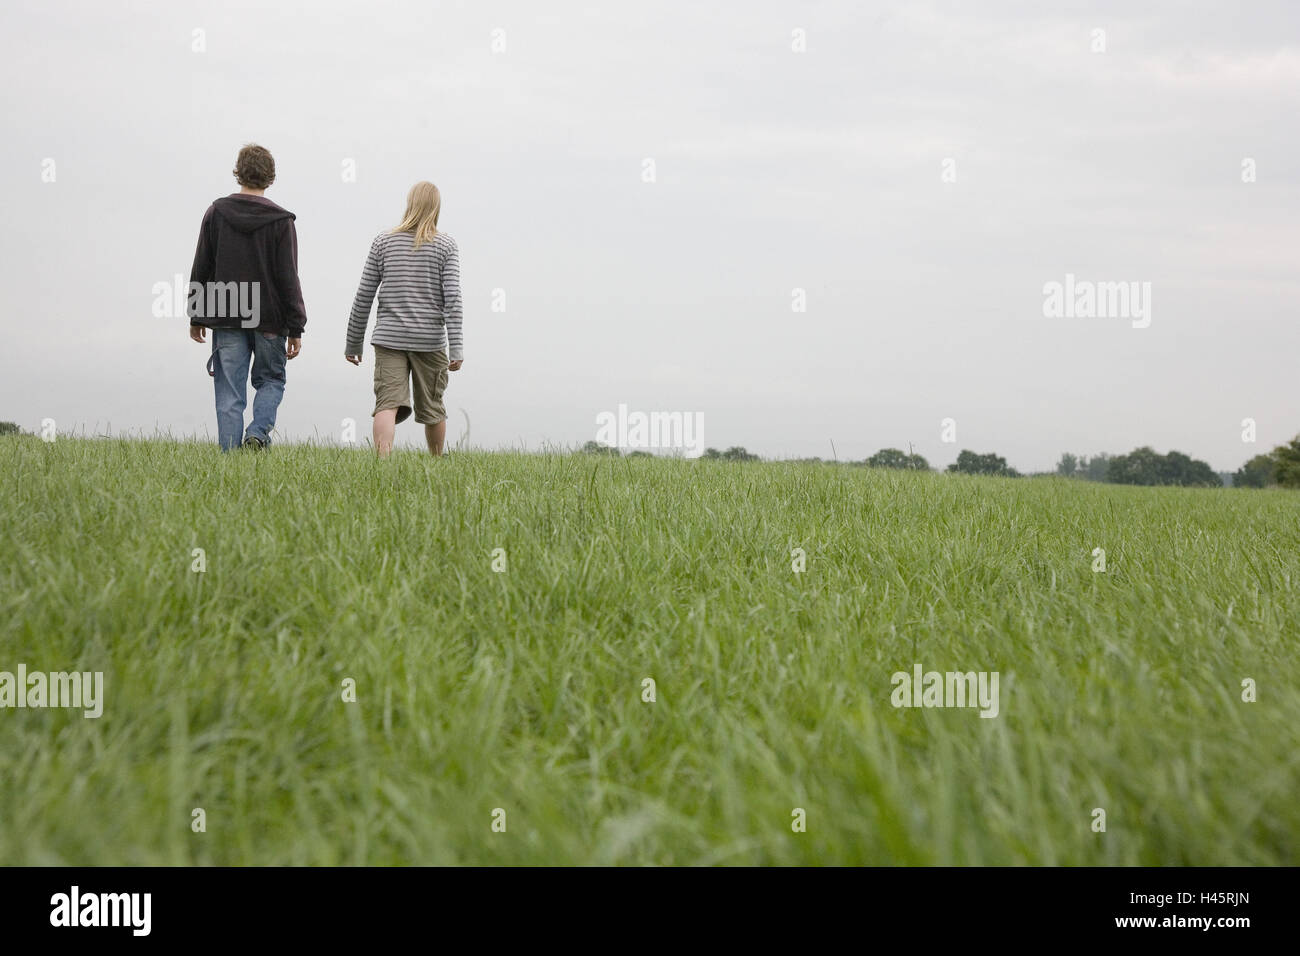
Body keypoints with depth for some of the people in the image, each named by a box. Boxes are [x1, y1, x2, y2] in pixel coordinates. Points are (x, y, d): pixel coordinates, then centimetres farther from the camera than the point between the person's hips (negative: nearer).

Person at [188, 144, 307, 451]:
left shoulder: (215, 213, 2)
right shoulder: (281, 221, -5)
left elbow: (200, 269, 5)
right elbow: (288, 278, -6)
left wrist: (196, 316, 14)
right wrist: (295, 328, -2)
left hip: (226, 321, 1)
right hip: (269, 321, -1)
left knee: (229, 394, 4)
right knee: (270, 379, 16)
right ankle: (258, 432, -7)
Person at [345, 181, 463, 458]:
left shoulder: (383, 241, 6)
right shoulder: (446, 245, 1)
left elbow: (363, 297, 5)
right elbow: (452, 297, -9)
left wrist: (353, 342, 13)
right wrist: (456, 347, -11)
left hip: (389, 339, 0)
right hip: (430, 341, 0)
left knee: (388, 403, -10)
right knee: (432, 406, 14)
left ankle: (383, 460, -30)